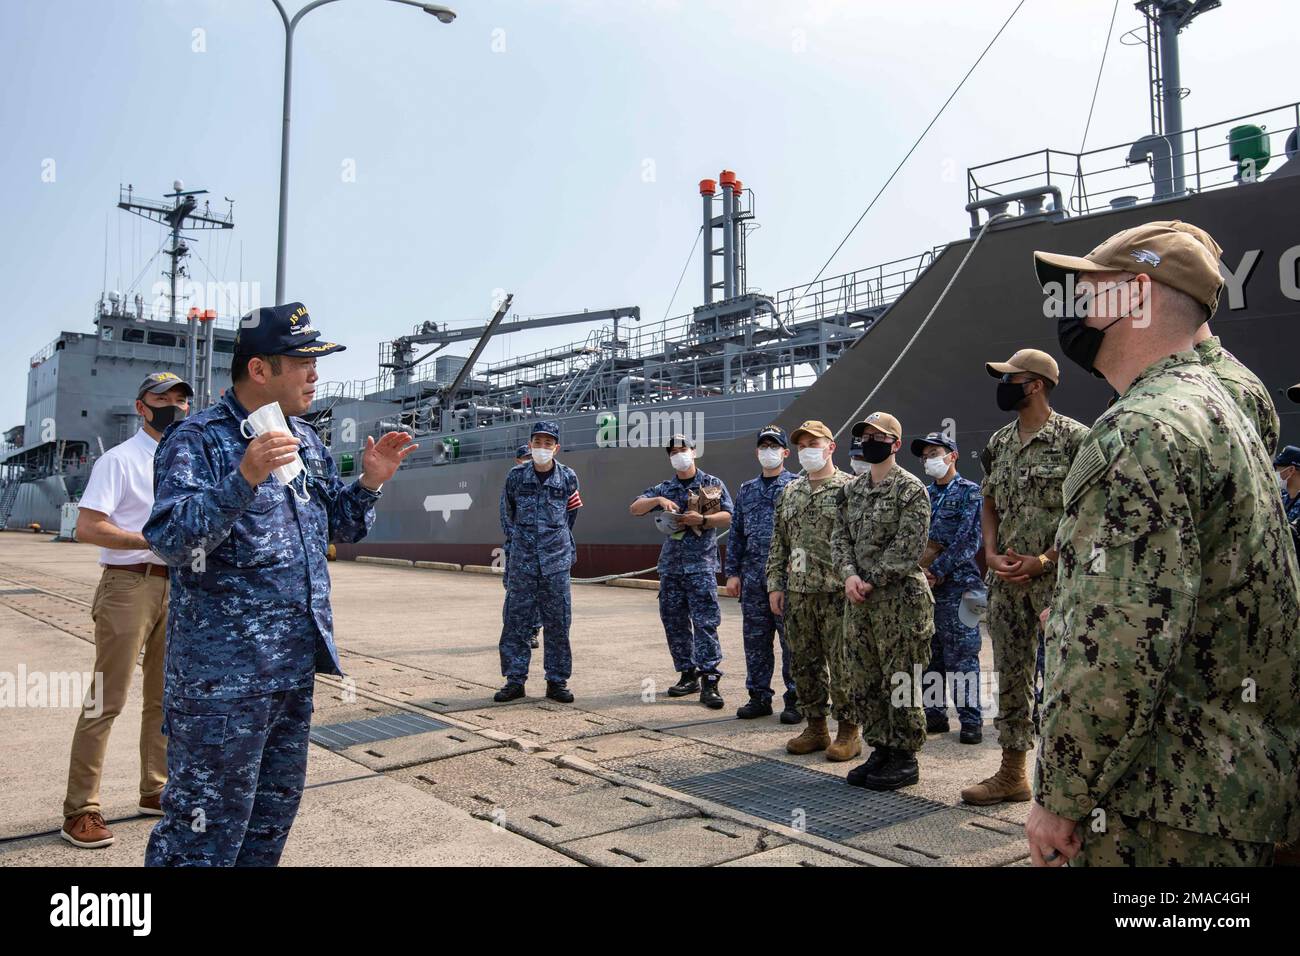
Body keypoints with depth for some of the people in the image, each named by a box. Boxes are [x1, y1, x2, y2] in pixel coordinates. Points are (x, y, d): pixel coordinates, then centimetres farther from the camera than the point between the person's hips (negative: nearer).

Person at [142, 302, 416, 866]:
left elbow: (342, 527, 18)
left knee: (276, 809, 20)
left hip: (297, 664, 8)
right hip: (222, 671, -8)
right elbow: (170, 541, -23)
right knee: (206, 823, 2)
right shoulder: (198, 439, -12)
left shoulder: (306, 441, 11)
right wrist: (244, 478, -35)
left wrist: (370, 481, 0)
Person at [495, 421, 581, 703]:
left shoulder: (568, 477, 2)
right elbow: (506, 513, 15)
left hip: (556, 560, 0)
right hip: (521, 561, 0)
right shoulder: (516, 475, 1)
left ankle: (557, 681, 13)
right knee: (515, 620, 2)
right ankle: (515, 680, 12)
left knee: (558, 622, 3)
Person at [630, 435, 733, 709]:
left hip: (701, 565, -5)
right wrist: (658, 500, -12)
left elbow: (729, 517, -1)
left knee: (705, 622, -10)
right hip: (670, 565, 5)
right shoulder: (664, 489, 14)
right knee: (674, 622, 7)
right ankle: (688, 675, 18)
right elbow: (634, 509, 5)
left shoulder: (712, 484, 5)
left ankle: (709, 681, -10)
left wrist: (702, 519, -16)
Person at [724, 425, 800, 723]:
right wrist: (732, 572, 9)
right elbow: (736, 533, 15)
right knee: (755, 639, 9)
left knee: (791, 639, 0)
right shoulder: (747, 490, 15)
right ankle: (759, 696, 20)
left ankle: (795, 699, 10)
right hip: (753, 576, 5)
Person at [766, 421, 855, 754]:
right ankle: (816, 727, 23)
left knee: (842, 664, -1)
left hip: (837, 592, -6)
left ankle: (848, 732, 11)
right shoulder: (790, 492, 15)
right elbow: (779, 543, 16)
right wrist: (775, 584, 10)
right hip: (797, 592, 6)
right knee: (804, 664, 11)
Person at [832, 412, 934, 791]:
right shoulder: (851, 490, 14)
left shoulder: (911, 489, -8)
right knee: (863, 682, 11)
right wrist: (849, 575, -7)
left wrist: (872, 581, -15)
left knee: (899, 682, 0)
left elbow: (908, 547, -15)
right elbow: (840, 537, 11)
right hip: (858, 601, 7)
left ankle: (905, 759, 13)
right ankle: (881, 750, 25)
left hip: (899, 599, -7)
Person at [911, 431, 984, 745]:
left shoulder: (969, 492, -1)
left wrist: (937, 571, -13)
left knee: (961, 655, -3)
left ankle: (971, 720, 6)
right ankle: (934, 714, 20)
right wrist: (919, 571, -5)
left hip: (956, 586, -5)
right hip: (922, 586, 6)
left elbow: (968, 540, -10)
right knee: (928, 654, 10)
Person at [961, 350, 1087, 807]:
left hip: (1057, 579, -6)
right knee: (1012, 675, 12)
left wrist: (1045, 560, -16)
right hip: (1005, 579, 6)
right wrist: (992, 554, 1)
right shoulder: (998, 442, 13)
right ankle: (1012, 773, 24)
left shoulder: (1074, 439, -7)